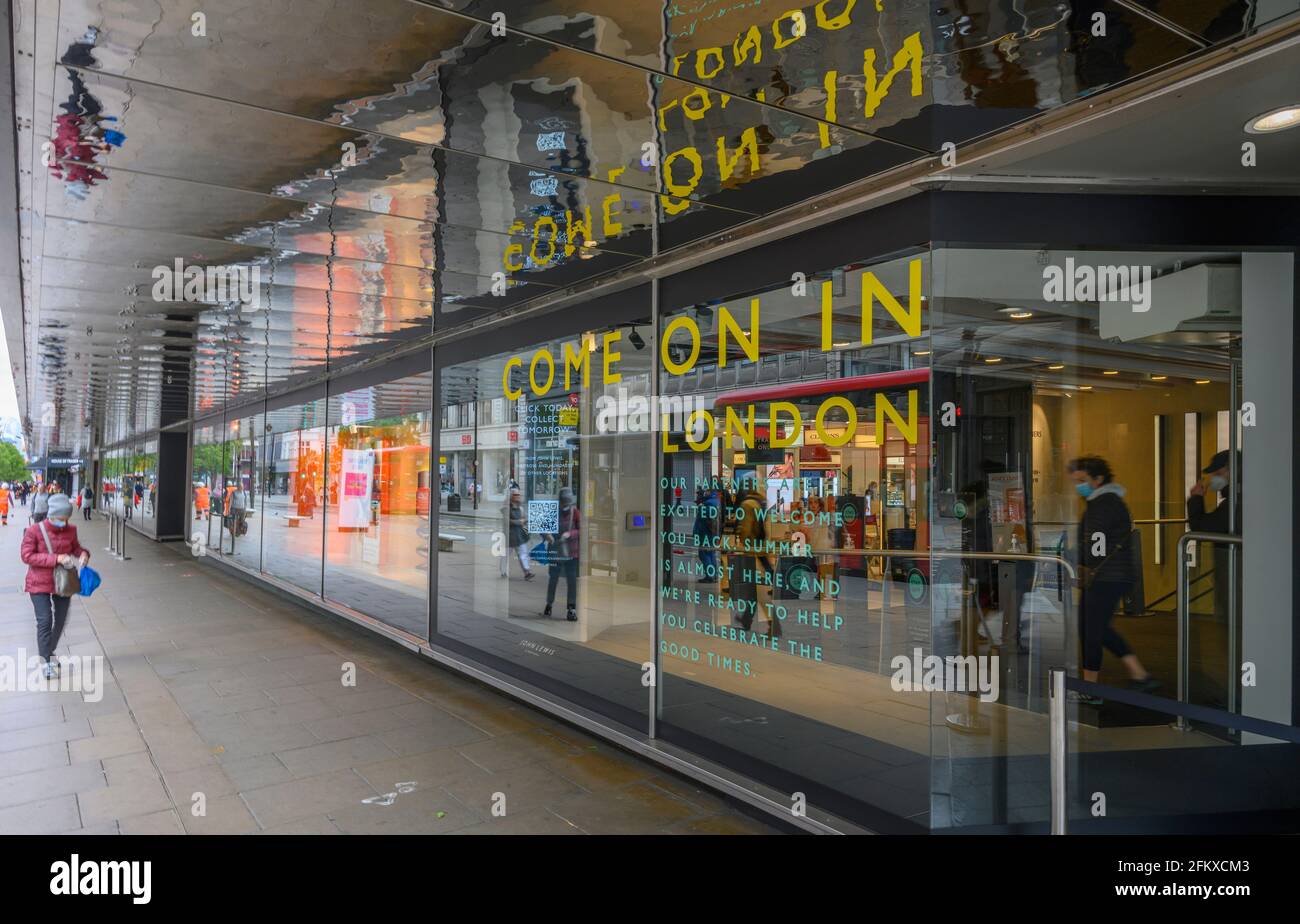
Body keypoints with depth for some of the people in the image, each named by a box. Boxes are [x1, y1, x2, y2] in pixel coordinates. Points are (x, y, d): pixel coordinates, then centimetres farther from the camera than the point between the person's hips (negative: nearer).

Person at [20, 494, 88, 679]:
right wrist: (56, 559, -27)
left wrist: (83, 553, -12)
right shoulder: (34, 531, -14)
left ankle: (50, 652, 35)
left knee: (60, 620, 14)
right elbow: (27, 556, -18)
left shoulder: (70, 530, -2)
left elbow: (75, 547, 13)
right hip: (40, 584, -5)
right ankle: (47, 661, -4)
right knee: (45, 621, -10)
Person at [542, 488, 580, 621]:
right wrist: (547, 535, -19)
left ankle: (571, 609, 6)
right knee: (553, 580, 10)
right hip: (555, 552, 1)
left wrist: (570, 533, -26)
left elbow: (581, 530, -9)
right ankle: (549, 605, 27)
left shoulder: (575, 513, -4)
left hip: (571, 553, -1)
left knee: (572, 581, 0)